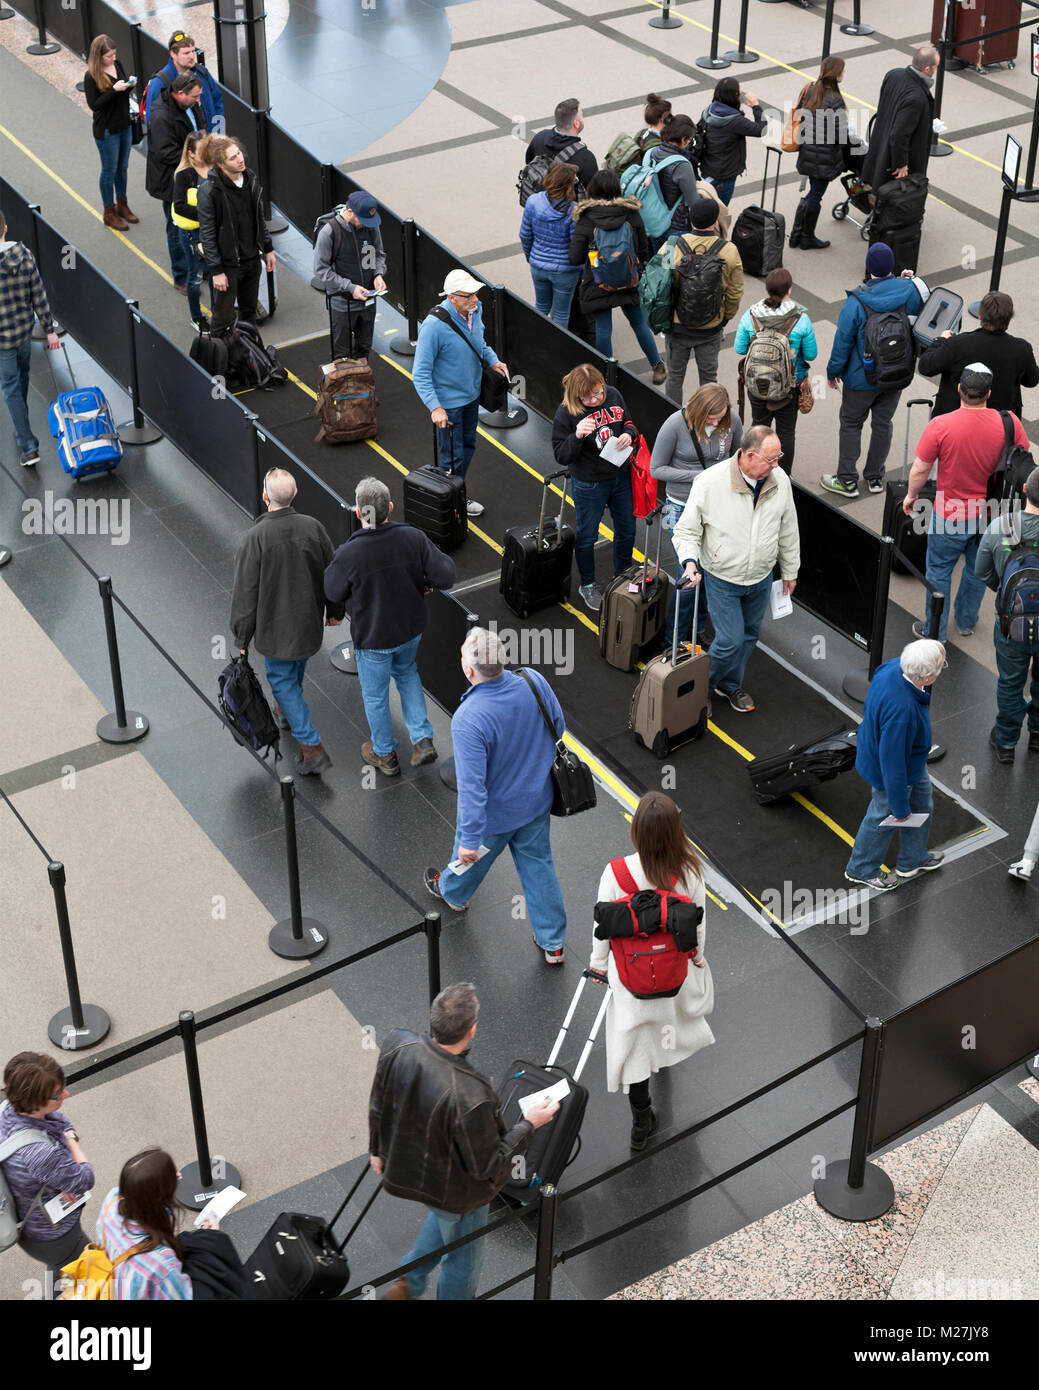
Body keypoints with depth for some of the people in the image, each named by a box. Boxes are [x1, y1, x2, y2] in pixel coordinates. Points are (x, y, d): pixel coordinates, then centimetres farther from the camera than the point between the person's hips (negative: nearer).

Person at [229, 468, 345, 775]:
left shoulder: (254, 539, -27)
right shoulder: (314, 528, -15)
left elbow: (245, 593, -18)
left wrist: (242, 636, -4)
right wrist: (335, 610, 17)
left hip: (275, 626, -4)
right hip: (309, 620, 4)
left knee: (282, 679, 12)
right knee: (296, 664, 31)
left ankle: (311, 747, 8)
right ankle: (287, 711, 57)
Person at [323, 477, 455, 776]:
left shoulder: (349, 554, -30)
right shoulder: (413, 538, -22)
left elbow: (333, 594, -13)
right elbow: (446, 577, -17)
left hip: (373, 637, -3)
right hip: (411, 628, 3)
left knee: (375, 695, 21)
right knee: (406, 672, 33)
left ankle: (384, 754, 41)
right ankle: (423, 740, 28)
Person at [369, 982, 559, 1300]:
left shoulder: (397, 1047, -26)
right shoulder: (470, 1098, -43)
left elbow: (378, 1106, -5)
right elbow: (488, 1167, -26)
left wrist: (378, 1149, 15)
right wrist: (529, 1125, -14)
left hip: (404, 1166, 6)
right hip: (454, 1189, -6)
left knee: (444, 1218, 37)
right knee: (463, 1255, 25)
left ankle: (406, 1284, 48)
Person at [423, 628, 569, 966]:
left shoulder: (468, 720, -39)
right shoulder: (535, 682, -22)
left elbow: (472, 788, -33)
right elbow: (557, 726, -1)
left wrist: (471, 839, -22)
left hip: (494, 815, -4)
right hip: (537, 800, 4)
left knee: (469, 857, 29)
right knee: (539, 866, 22)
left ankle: (452, 893, 61)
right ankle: (552, 944, 35)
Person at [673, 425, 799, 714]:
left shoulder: (779, 480, -11)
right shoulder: (710, 482, -25)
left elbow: (788, 530, 5)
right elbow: (686, 530, -13)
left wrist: (790, 571, 14)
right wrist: (690, 560, -32)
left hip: (761, 578, 5)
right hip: (722, 579, -5)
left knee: (749, 635, 20)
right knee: (731, 640, -3)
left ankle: (731, 685, 44)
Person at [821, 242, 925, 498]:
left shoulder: (856, 301, -24)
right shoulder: (910, 290, -14)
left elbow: (843, 341, -16)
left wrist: (833, 371, -1)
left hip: (862, 378, -4)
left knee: (851, 424, 13)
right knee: (883, 423, 18)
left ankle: (847, 480, 19)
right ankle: (875, 477, 30)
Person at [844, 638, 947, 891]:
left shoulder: (894, 666, -21)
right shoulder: (901, 709, -46)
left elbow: (869, 706, 2)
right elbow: (892, 762, -34)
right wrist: (899, 806, -21)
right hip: (891, 773, -9)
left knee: (922, 803, 29)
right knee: (884, 818, 19)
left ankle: (913, 860, 54)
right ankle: (862, 870, 47)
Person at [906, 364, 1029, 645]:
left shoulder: (940, 426, -23)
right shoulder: (1009, 422, -15)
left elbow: (920, 469, -14)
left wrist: (911, 495, 5)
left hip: (951, 516, -3)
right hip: (990, 514, 3)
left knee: (939, 571, 16)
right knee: (977, 569, 25)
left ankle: (935, 631, 27)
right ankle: (966, 621, 43)